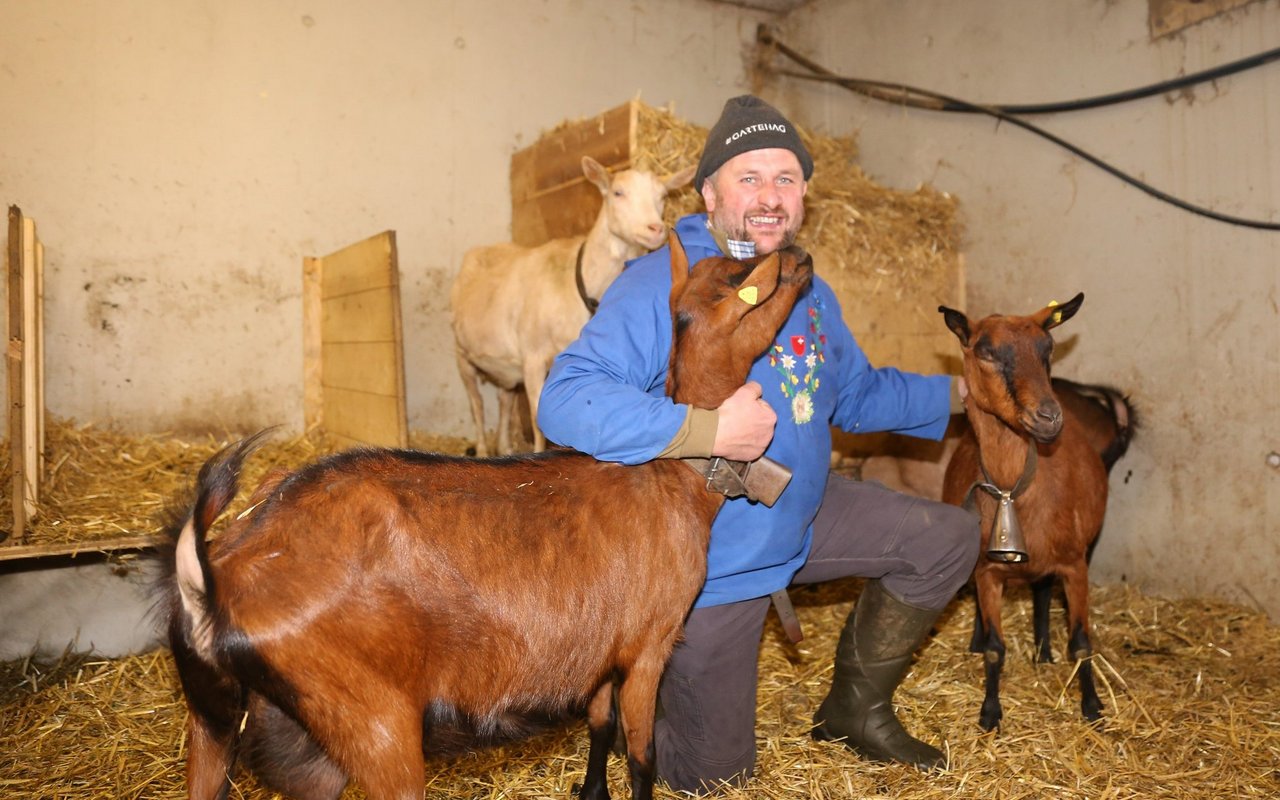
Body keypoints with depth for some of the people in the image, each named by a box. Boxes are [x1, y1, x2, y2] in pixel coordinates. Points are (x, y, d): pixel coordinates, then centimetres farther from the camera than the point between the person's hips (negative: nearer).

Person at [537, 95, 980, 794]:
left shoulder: (809, 292, 3)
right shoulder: (660, 284, -24)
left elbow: (855, 395, 18)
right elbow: (565, 402, -35)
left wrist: (957, 392, 9)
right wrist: (708, 430, -42)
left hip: (802, 519, 7)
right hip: (709, 564, -7)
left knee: (946, 539, 10)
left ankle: (856, 709, 25)